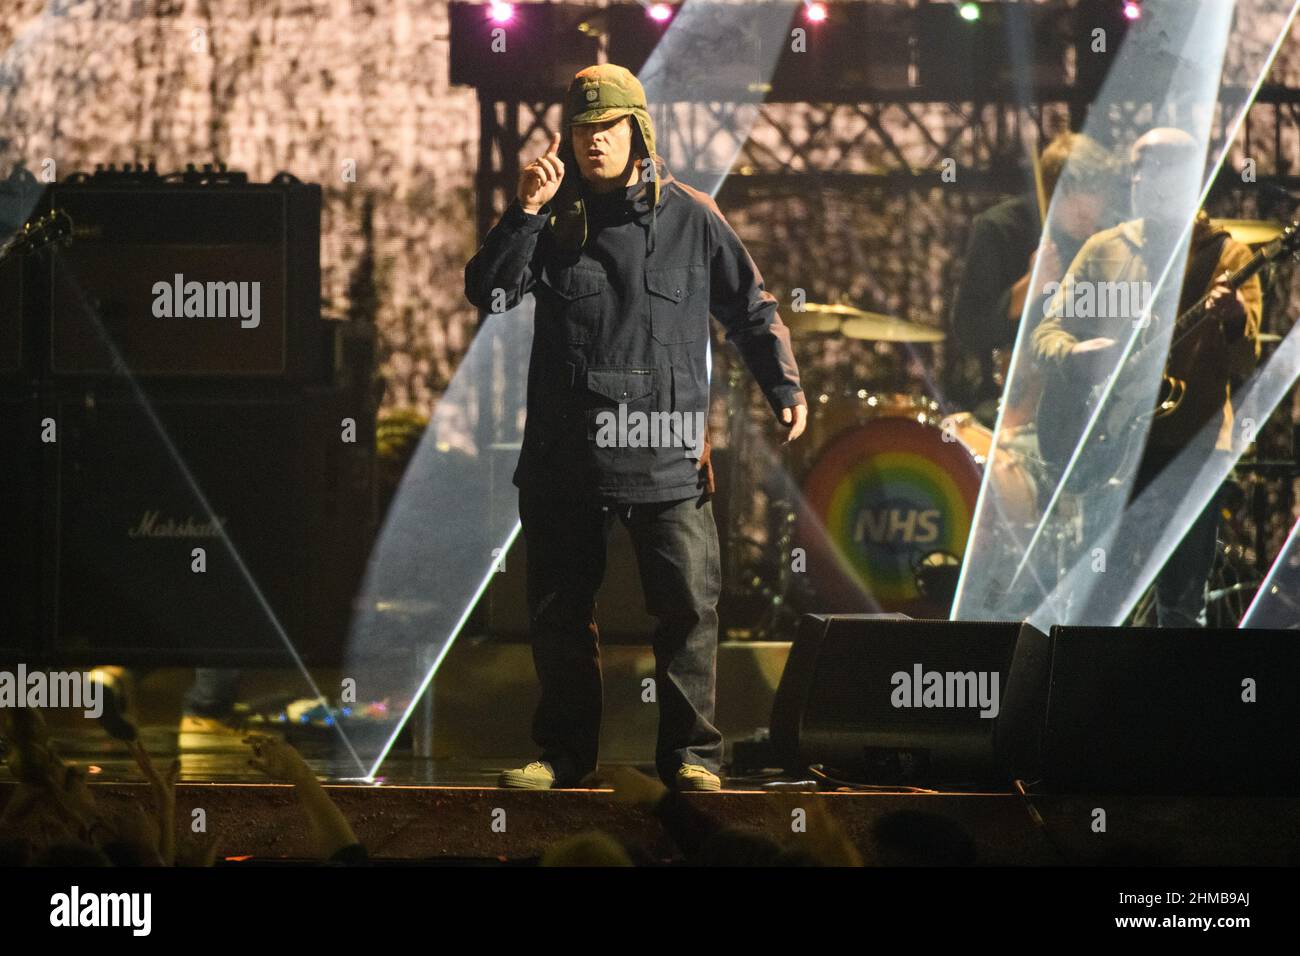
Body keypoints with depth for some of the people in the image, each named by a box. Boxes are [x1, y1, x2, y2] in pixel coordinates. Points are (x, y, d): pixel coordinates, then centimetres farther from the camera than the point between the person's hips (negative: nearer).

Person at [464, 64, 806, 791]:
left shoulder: (689, 217, 3)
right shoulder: (554, 219, 7)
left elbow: (750, 308, 10)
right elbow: (488, 293, -4)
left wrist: (784, 386, -1)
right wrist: (525, 212, -14)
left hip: (666, 452, -2)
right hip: (565, 454, 2)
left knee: (688, 603, -5)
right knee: (560, 608, 7)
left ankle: (691, 752, 4)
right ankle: (566, 752, 18)